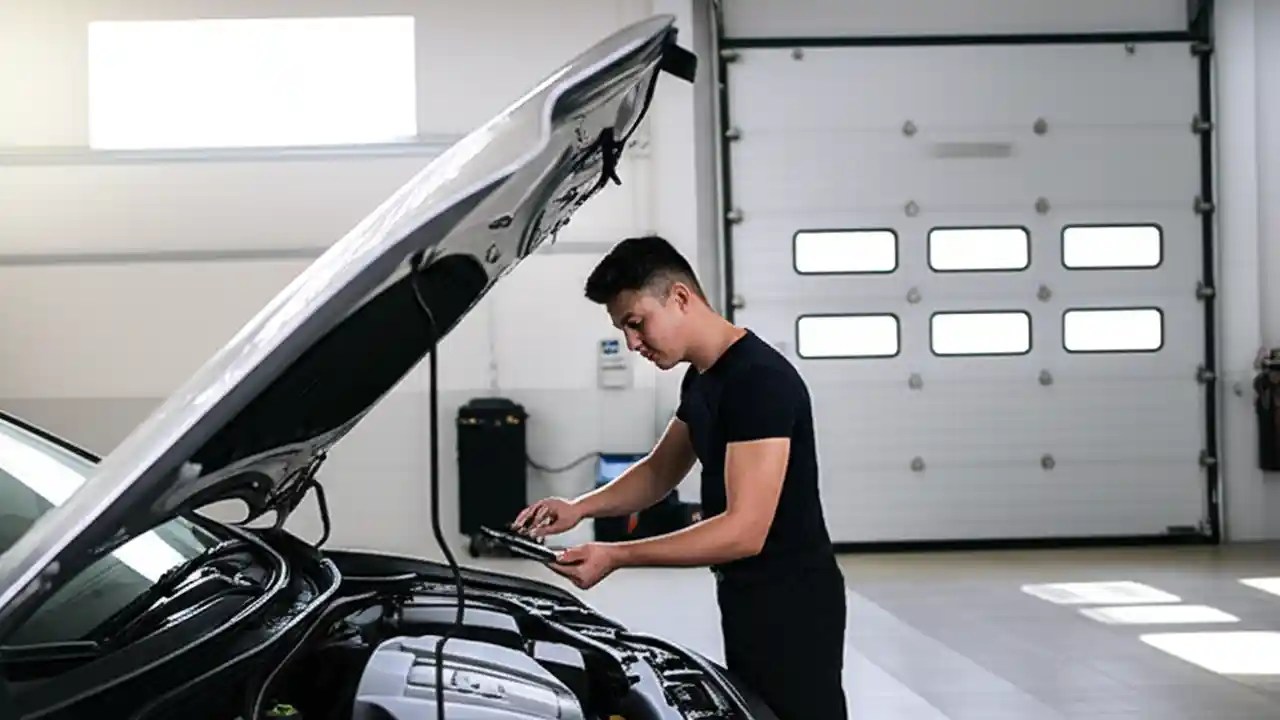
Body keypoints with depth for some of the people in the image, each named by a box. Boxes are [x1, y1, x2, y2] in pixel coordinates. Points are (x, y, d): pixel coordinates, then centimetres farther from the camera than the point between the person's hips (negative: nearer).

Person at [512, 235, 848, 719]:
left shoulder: (759, 380, -22)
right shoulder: (700, 378, 10)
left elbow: (745, 531, -27)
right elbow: (660, 471, 21)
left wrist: (616, 557, -26)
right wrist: (579, 508, 2)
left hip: (791, 605, -10)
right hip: (747, 597, 10)